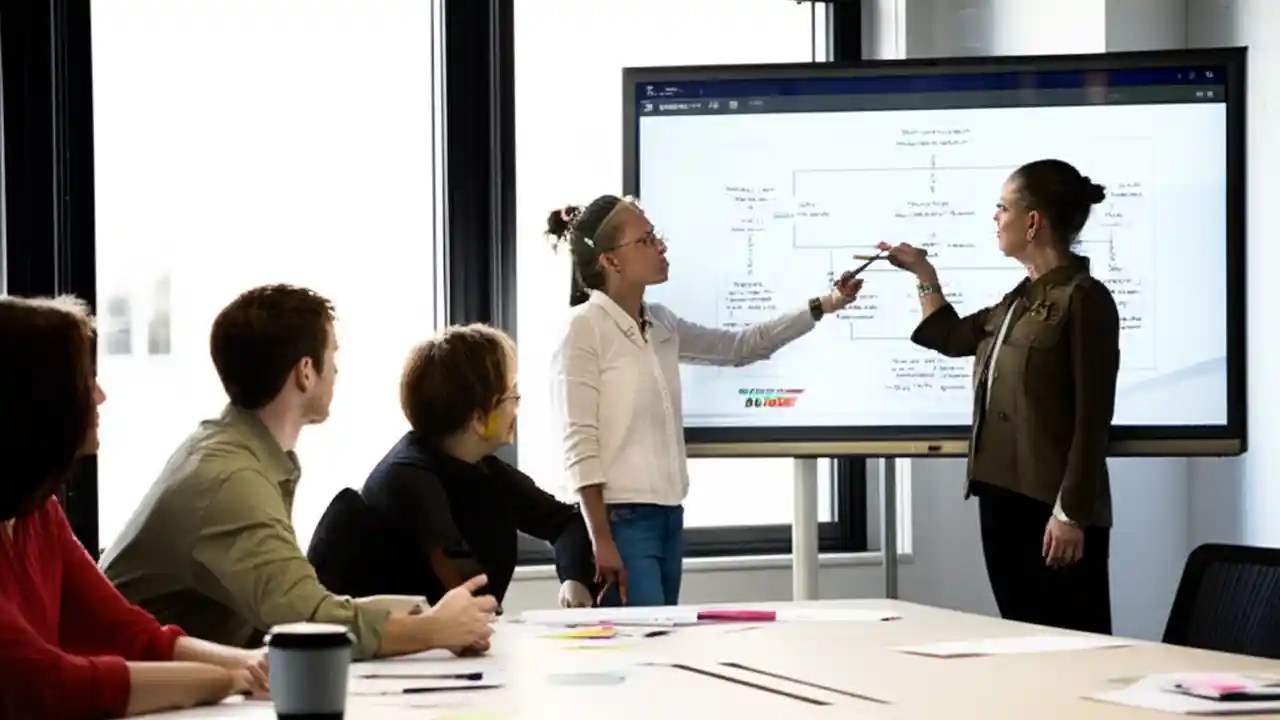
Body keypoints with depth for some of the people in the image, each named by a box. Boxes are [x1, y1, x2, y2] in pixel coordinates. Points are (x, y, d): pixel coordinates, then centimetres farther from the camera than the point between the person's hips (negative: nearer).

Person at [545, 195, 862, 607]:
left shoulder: (660, 325, 12)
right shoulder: (583, 330, -10)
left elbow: (740, 347, 24)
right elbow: (580, 444, -14)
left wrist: (823, 306, 19)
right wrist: (601, 540, -18)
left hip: (668, 516, 8)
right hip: (621, 518, -8)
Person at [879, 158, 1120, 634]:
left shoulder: (1083, 299, -10)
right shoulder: (1019, 300, 14)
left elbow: (1091, 419, -15)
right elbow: (954, 338, 36)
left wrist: (1072, 513, -19)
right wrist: (925, 277, 28)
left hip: (1054, 507, -9)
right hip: (1002, 497, 9)